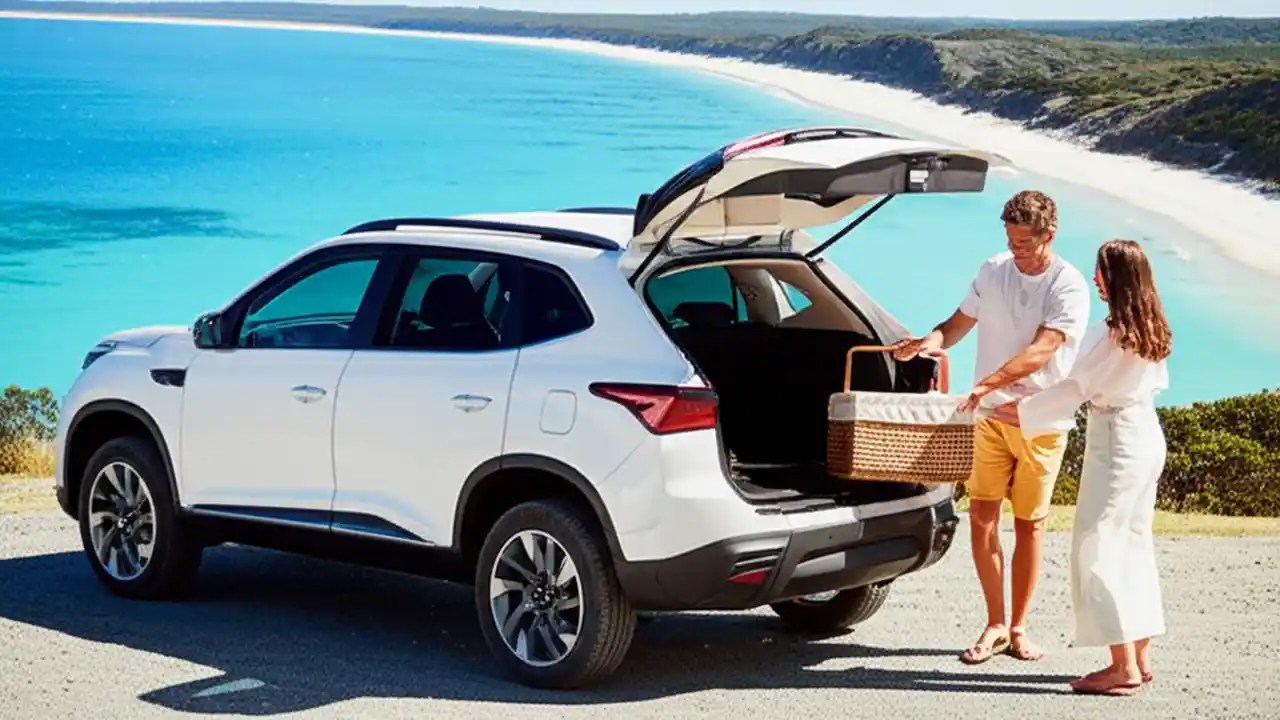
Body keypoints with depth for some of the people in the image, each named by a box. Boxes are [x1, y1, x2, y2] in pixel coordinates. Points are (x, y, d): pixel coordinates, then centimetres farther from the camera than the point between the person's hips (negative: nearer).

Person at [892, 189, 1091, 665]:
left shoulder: (1068, 285, -10)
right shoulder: (993, 271, 5)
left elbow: (1042, 350, -21)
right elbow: (959, 323, 12)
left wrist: (990, 383, -33)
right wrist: (930, 342, -11)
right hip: (989, 413, 3)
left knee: (1029, 522, 5)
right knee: (982, 515, -1)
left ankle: (1018, 628, 16)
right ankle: (995, 625, 9)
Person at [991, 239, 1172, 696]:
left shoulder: (1112, 333, -18)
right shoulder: (1153, 332, 7)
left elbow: (1075, 388, -14)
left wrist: (1021, 413, -4)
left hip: (1116, 442, -9)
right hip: (1148, 437, 9)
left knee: (1097, 548, -5)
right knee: (1134, 545, 14)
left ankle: (1123, 666, -8)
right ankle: (1139, 658, 17)